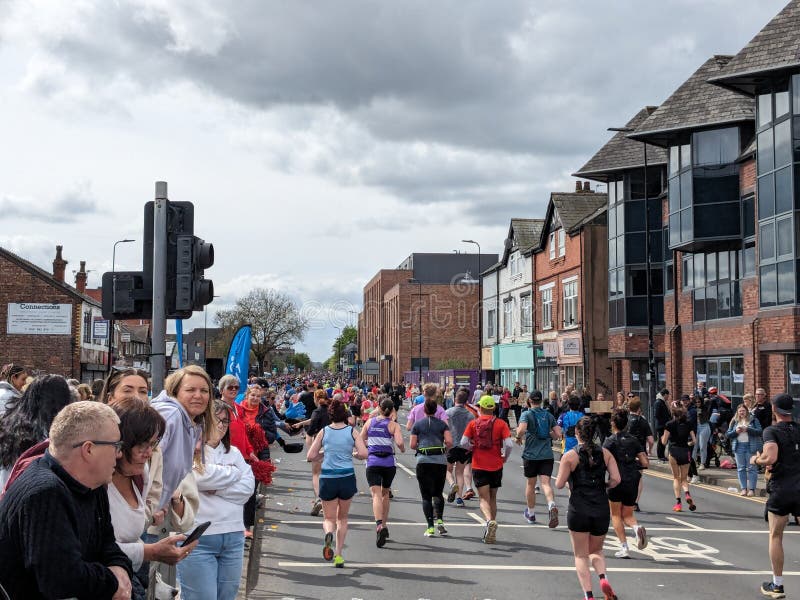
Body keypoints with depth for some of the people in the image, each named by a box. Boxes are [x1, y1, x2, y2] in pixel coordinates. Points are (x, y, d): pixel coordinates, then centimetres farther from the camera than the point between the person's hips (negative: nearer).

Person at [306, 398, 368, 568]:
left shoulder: (324, 432, 0)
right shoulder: (352, 431, -2)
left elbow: (310, 456, 0)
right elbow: (364, 454, -10)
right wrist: (352, 454, 10)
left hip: (327, 478, 0)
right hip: (347, 478, 1)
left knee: (329, 519, 10)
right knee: (342, 518, 19)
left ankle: (329, 533, -25)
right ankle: (338, 555, 15)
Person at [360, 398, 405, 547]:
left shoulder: (370, 422, 6)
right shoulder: (393, 425, -1)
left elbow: (360, 440, 11)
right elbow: (400, 442, -15)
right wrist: (402, 449, 7)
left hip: (372, 461, 0)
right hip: (389, 462, 0)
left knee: (376, 495, -11)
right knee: (385, 493, 21)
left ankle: (379, 525, -33)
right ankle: (384, 525, 28)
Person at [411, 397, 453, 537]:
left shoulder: (418, 424, 5)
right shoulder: (442, 424, 5)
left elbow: (412, 445, 1)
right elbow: (449, 442, -7)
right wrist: (444, 450, 13)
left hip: (423, 461, -1)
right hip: (440, 461, 1)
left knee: (426, 495, 4)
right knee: (438, 493, 15)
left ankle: (430, 527, -2)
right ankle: (439, 520, -5)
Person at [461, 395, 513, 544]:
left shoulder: (473, 424, -2)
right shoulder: (501, 424, -3)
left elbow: (464, 443, -8)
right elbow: (509, 444, -11)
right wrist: (505, 458, 7)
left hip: (479, 466, -1)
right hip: (496, 466, 1)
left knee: (484, 499, -1)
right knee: (493, 498, 17)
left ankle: (490, 520, -30)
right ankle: (490, 531, 22)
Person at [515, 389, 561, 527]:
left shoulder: (527, 414, -4)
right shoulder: (549, 415, 8)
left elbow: (521, 429, -23)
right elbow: (558, 435, 3)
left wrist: (518, 437, -2)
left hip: (531, 454, -2)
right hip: (547, 454, 2)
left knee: (530, 484, 13)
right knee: (545, 482, -6)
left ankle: (530, 513, 27)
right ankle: (552, 506, -35)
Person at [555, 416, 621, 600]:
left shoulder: (570, 456, -7)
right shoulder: (605, 453, 3)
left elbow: (559, 485, -7)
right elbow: (616, 479, -5)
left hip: (578, 511, -3)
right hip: (601, 510, 3)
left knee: (581, 555, 9)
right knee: (596, 551, 22)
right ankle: (603, 578, -5)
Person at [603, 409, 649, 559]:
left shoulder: (610, 441, -6)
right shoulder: (633, 440, 6)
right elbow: (645, 463, 3)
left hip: (617, 481, -4)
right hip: (633, 482, 4)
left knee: (615, 514, 11)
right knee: (627, 515, 17)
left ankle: (624, 547, 2)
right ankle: (636, 527, -15)